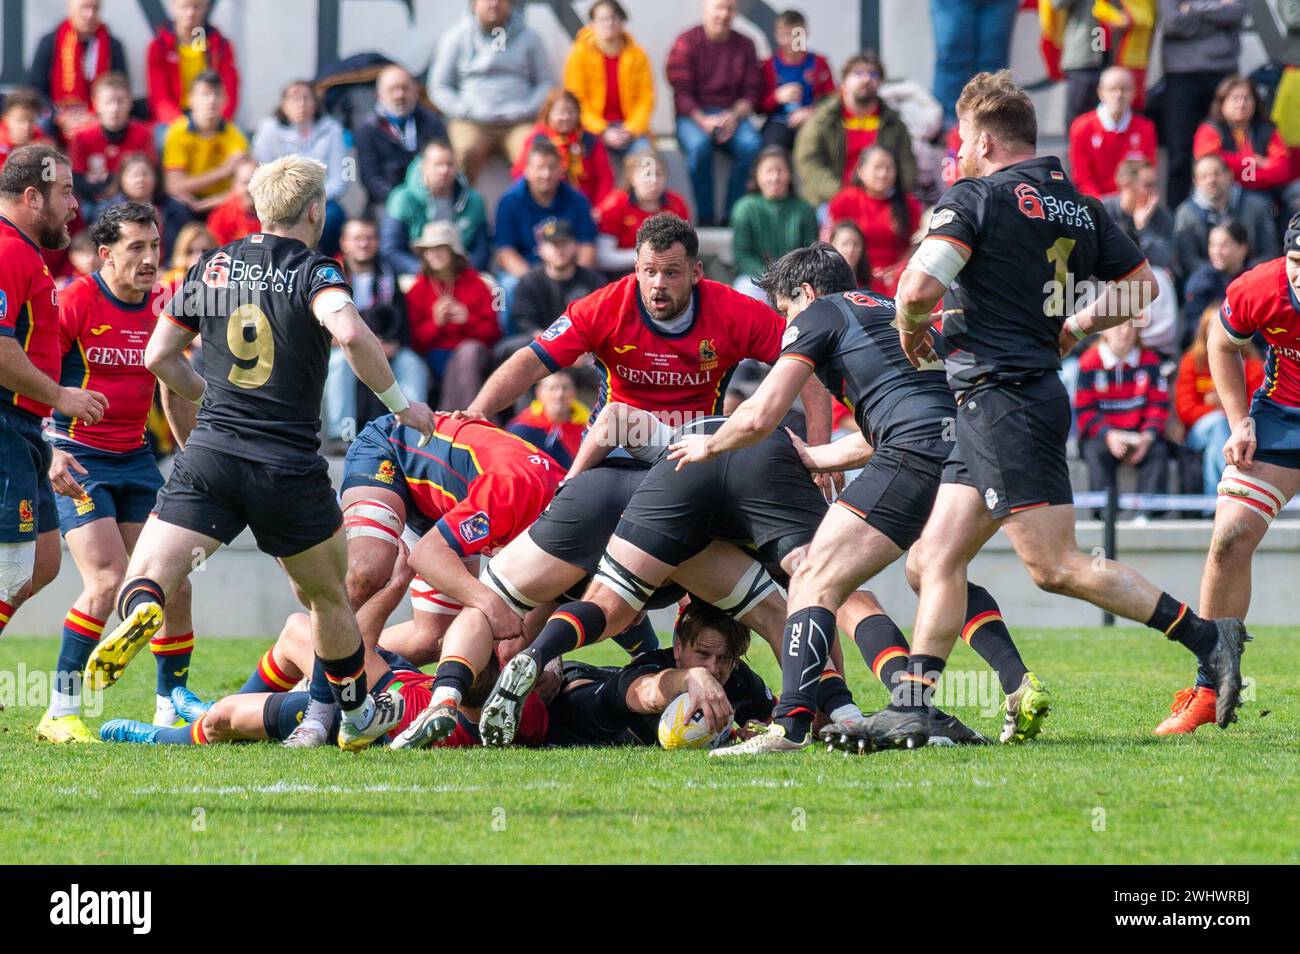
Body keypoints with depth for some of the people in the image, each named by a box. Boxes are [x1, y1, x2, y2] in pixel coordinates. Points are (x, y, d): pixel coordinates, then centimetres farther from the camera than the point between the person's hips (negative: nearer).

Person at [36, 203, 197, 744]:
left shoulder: (162, 305, 4)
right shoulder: (75, 302, -12)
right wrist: (52, 452, -23)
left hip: (135, 457, 6)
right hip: (79, 461, -6)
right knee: (108, 582, -19)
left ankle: (172, 708, 15)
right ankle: (61, 713, -11)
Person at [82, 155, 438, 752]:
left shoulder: (212, 267, 10)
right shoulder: (312, 271, -4)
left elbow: (159, 356, 16)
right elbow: (350, 333, -24)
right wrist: (399, 402, -10)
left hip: (208, 459, 2)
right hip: (290, 471, -2)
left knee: (145, 582, -7)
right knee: (327, 597, 20)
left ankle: (140, 613, -43)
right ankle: (358, 718, 34)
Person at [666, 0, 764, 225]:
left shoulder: (745, 45, 9)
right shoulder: (687, 43, 0)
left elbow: (752, 91, 6)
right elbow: (682, 92, -6)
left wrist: (735, 116, -14)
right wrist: (703, 121, -20)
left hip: (733, 114, 2)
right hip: (693, 114, -2)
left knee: (751, 144, -30)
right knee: (699, 144, -36)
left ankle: (731, 215, -23)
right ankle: (705, 217, -27)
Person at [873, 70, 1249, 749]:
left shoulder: (975, 198, -10)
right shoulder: (1077, 205, 13)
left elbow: (919, 286, -22)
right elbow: (1141, 282, 21)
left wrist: (911, 331, -1)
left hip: (1003, 399, -9)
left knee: (1056, 567, -10)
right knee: (935, 561, 9)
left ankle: (1205, 637, -13)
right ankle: (912, 708, 4)